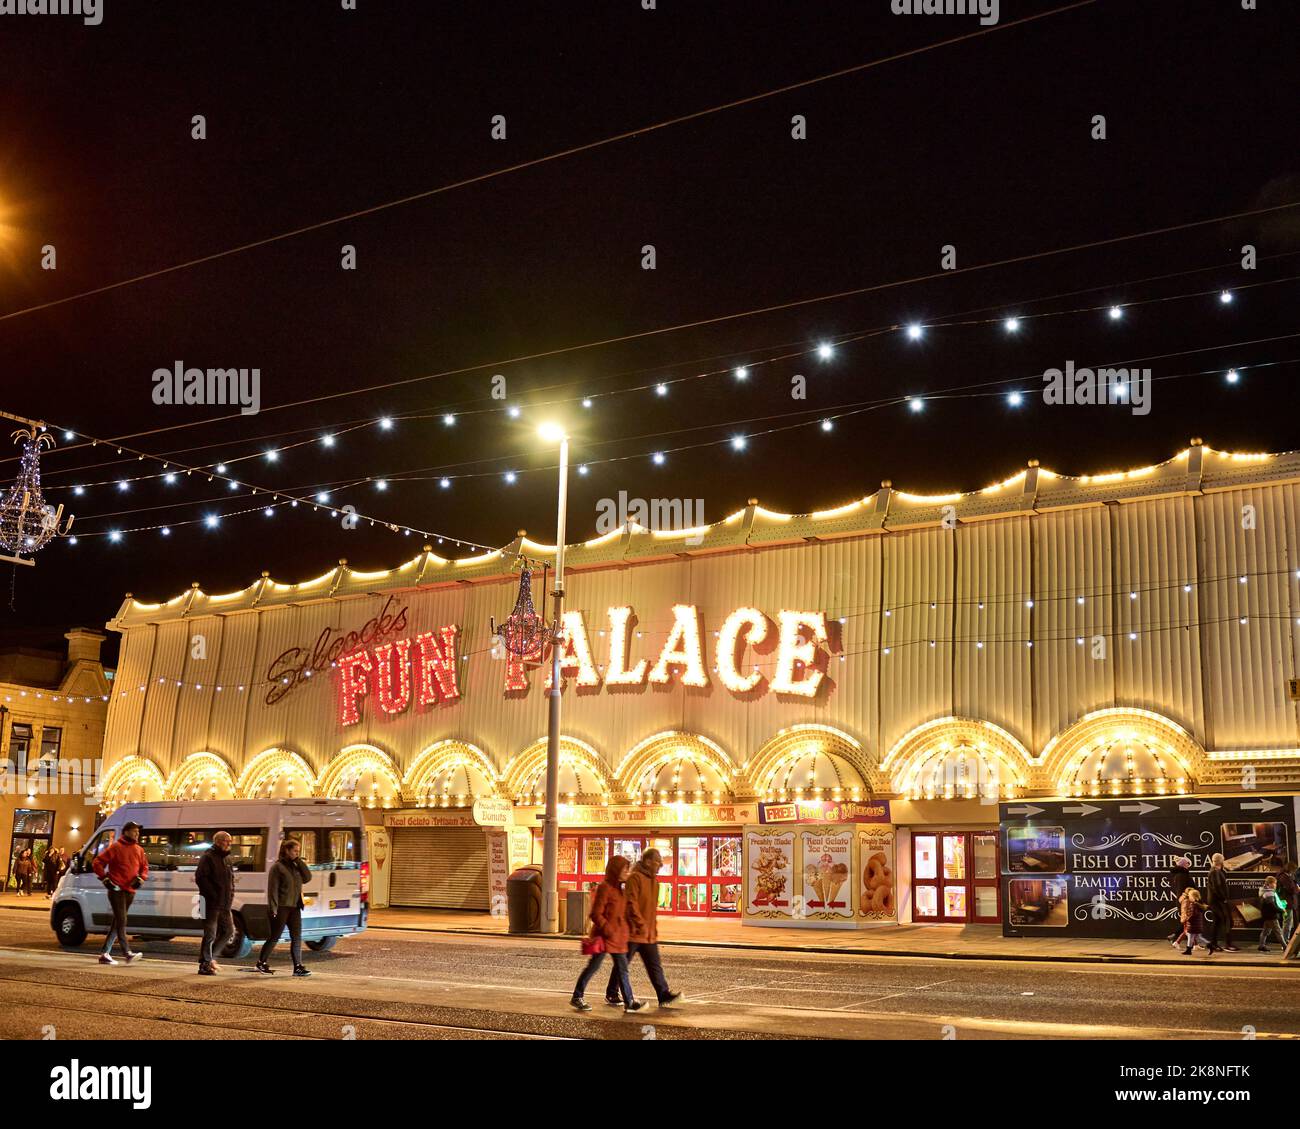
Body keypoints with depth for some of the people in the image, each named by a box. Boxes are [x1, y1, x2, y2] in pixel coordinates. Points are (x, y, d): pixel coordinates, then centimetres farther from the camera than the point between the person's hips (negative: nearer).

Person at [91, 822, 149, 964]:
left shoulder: (139, 850, 13)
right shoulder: (115, 847, -5)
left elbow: (144, 866, 21)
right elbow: (97, 862, -3)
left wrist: (141, 878, 1)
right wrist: (105, 879, -9)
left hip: (130, 891, 7)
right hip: (117, 890, -7)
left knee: (117, 923, 11)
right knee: (121, 921, -13)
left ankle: (105, 954, 19)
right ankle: (127, 953, -19)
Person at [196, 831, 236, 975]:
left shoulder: (227, 858, 18)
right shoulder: (208, 857, -7)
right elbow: (200, 878, -16)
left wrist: (231, 894, 11)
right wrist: (213, 894, -19)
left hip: (225, 904, 8)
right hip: (211, 904, -8)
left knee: (228, 931, 10)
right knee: (210, 934, -4)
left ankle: (208, 957, 22)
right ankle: (205, 964, 4)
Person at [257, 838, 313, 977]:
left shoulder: (295, 866, 14)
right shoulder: (277, 866, -7)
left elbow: (307, 877, 3)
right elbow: (272, 889, -12)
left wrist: (299, 861, -1)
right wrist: (273, 908, -18)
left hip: (294, 908, 6)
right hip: (281, 908, -6)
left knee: (297, 937, 1)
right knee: (274, 937, 2)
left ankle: (298, 966, 1)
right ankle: (261, 962, 18)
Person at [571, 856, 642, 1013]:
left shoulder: (619, 888, 12)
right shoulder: (604, 888, -14)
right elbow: (596, 914, -17)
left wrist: (624, 932, 14)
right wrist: (609, 931, -21)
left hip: (618, 937, 8)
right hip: (605, 936, -8)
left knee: (622, 969, 7)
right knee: (593, 966, 1)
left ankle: (629, 1002, 9)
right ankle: (577, 997, 13)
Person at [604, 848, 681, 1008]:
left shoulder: (654, 881, 15)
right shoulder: (635, 878, -13)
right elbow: (631, 903, -19)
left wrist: (654, 927, 17)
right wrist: (641, 924, -20)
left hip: (649, 934, 8)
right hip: (633, 932, -8)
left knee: (655, 966, 2)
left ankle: (664, 996, -1)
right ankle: (611, 995, 16)